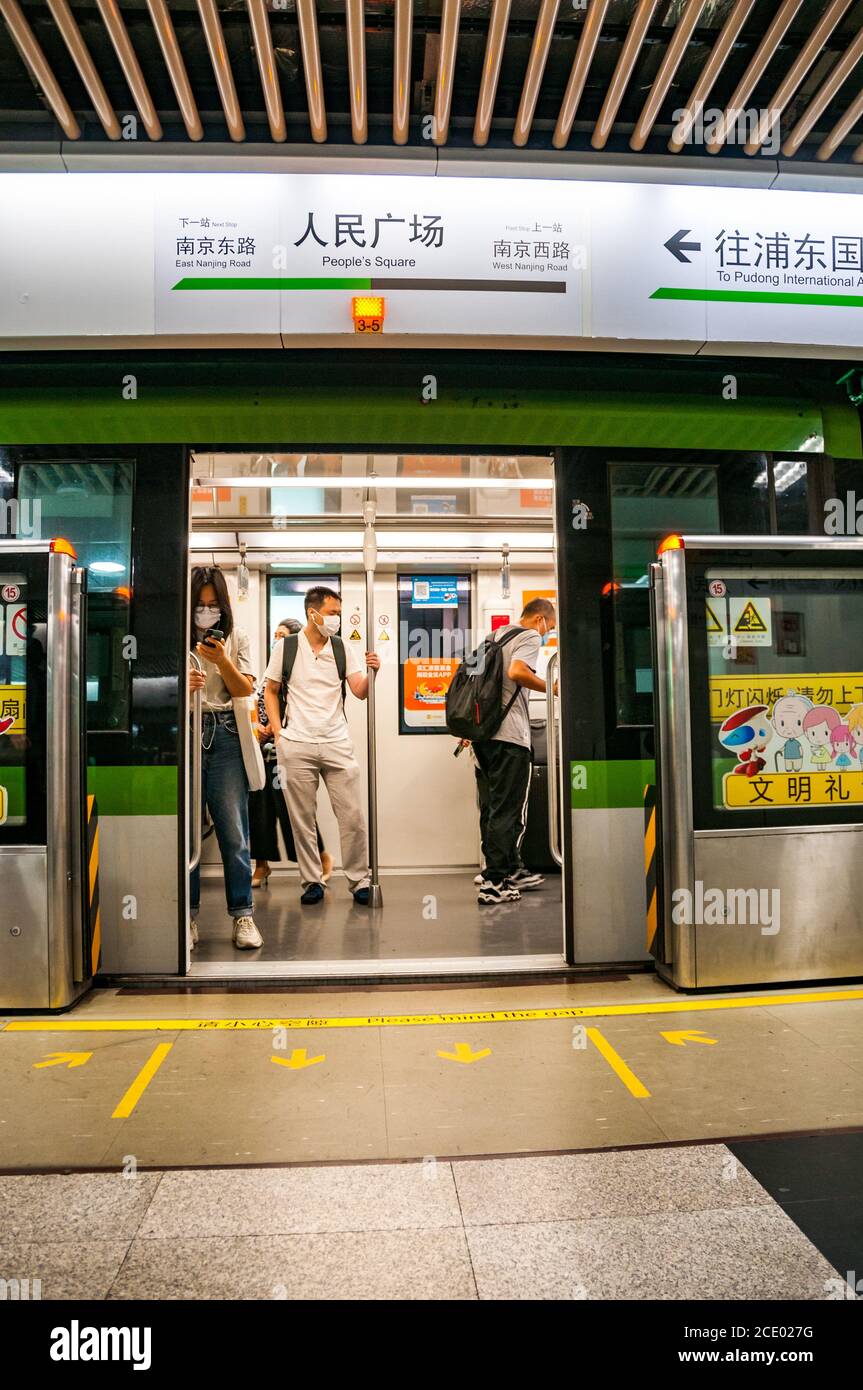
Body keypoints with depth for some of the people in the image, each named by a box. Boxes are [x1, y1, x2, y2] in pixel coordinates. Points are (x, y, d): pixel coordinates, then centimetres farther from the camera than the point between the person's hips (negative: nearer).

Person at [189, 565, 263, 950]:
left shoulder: (235, 638, 9)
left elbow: (245, 691, 5)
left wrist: (223, 661, -12)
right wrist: (182, 685, -16)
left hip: (224, 734, 1)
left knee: (234, 832, 0)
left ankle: (242, 915, 8)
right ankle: (188, 916, 15)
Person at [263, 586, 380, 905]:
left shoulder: (342, 647, 5)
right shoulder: (286, 647, 2)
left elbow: (361, 692, 0)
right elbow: (270, 691, 10)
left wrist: (371, 672, -20)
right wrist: (278, 732, 1)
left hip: (337, 744, 1)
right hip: (297, 747, -1)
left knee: (353, 817, 0)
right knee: (302, 819, 6)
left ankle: (360, 881, 13)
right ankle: (312, 881, 20)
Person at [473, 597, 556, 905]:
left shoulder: (495, 635, 22)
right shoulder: (530, 637, -4)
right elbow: (517, 672, -23)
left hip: (482, 730, 9)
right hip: (508, 734, -9)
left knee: (492, 807, 14)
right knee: (508, 810, -3)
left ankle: (512, 871, 27)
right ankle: (493, 884, -2)